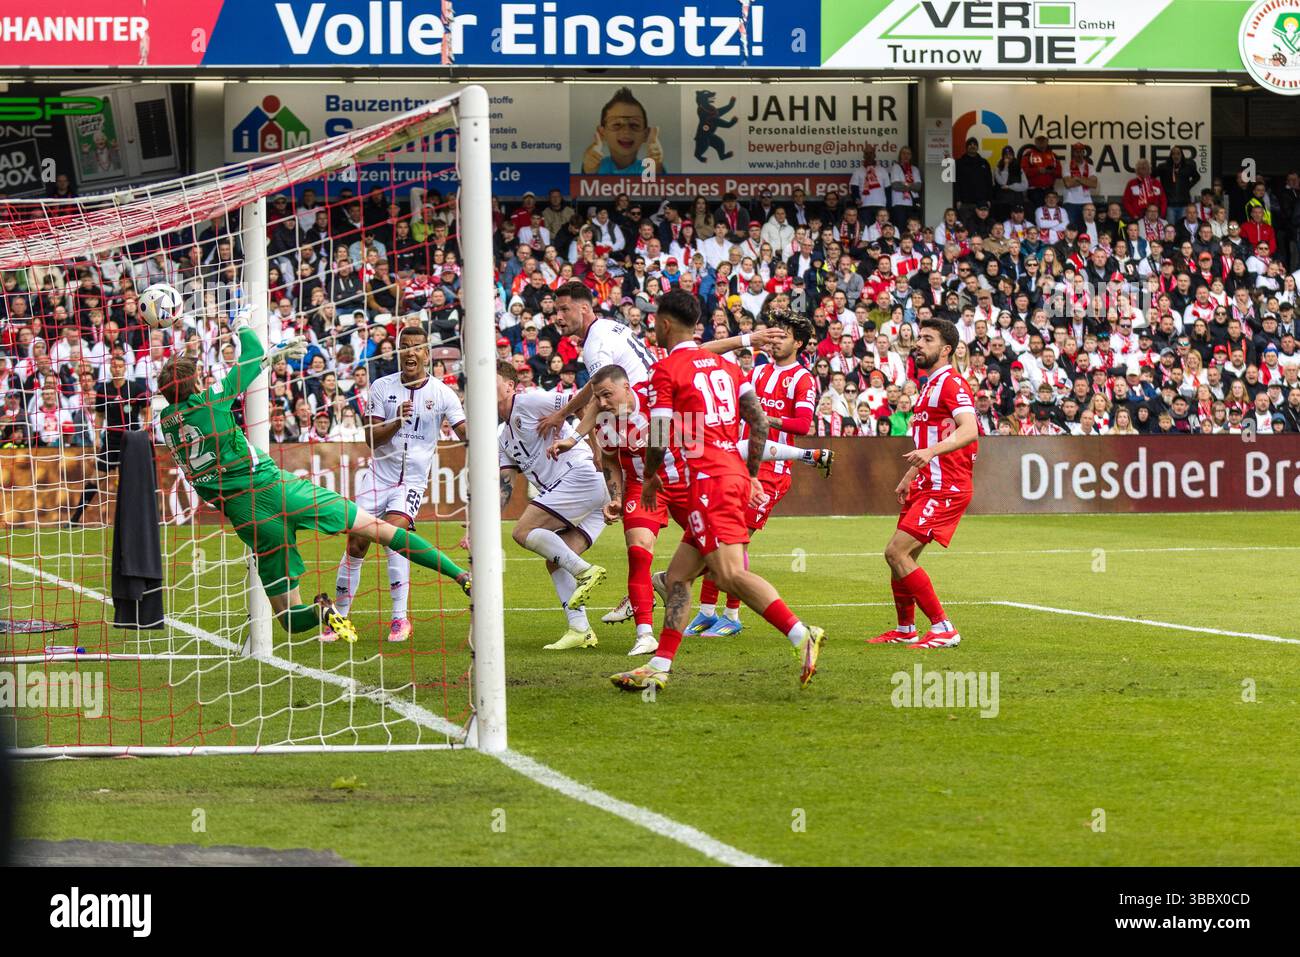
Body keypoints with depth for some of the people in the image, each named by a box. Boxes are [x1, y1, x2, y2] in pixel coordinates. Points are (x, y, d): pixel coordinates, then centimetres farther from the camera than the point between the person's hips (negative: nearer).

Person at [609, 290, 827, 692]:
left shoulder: (666, 369, -4)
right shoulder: (724, 365, 18)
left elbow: (660, 436, -6)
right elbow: (760, 422, 15)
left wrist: (650, 477, 12)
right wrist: (751, 476, 23)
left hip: (710, 479, -9)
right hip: (735, 476, 9)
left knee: (730, 573, -19)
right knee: (677, 575, 13)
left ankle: (802, 635, -31)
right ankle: (659, 667, 13)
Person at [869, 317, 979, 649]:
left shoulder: (951, 383, -12)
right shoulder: (929, 386, 20)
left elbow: (968, 431, -29)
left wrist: (931, 452, -42)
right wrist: (909, 478, 32)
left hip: (946, 488, -10)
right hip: (925, 485, 10)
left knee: (896, 552, -16)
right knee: (900, 555, 13)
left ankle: (943, 629, -14)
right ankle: (905, 630, 27)